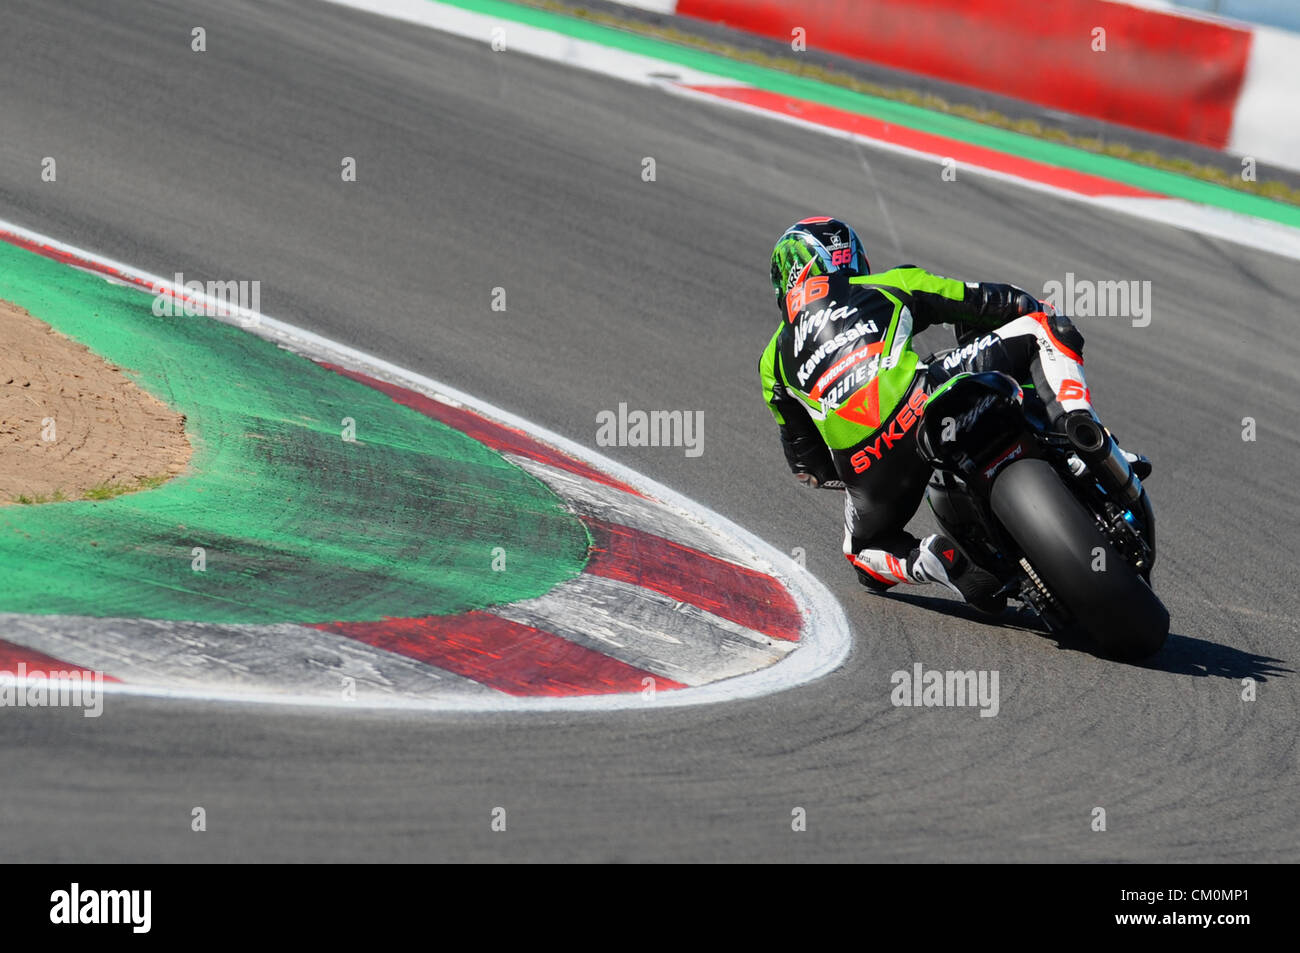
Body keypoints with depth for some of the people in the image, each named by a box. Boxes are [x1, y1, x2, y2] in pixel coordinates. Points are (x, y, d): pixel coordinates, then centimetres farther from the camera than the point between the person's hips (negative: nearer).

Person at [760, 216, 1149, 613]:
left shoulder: (774, 362, 29)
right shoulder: (887, 286, 23)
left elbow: (805, 462, 30)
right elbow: (980, 302, 21)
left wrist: (851, 480, 44)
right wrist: (1046, 312, 36)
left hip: (861, 465, 2)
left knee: (865, 548, 33)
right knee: (1039, 328, 15)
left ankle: (933, 558, -1)